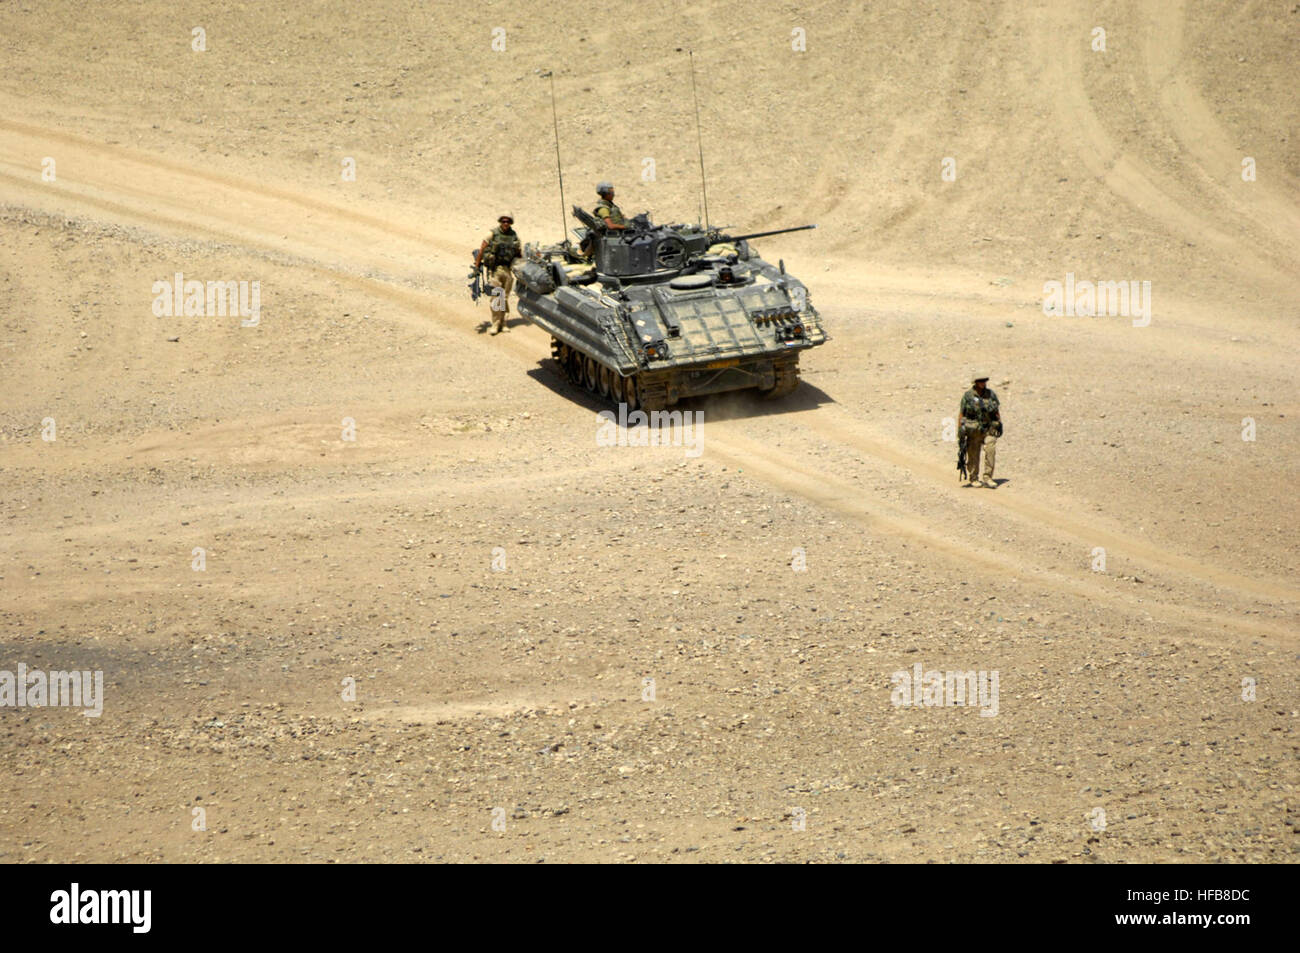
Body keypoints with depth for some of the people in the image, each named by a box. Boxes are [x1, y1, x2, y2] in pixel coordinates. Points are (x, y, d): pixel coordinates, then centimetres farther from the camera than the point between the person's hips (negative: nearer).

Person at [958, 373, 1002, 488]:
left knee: (990, 452, -13)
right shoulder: (968, 396, -3)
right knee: (973, 456, 3)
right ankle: (974, 479, 18)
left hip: (989, 431, 2)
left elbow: (997, 412, 16)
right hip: (973, 432, -2)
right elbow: (961, 414, 2)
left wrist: (1000, 425, 13)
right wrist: (960, 430, -1)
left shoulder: (991, 395, 5)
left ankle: (988, 478, -7)